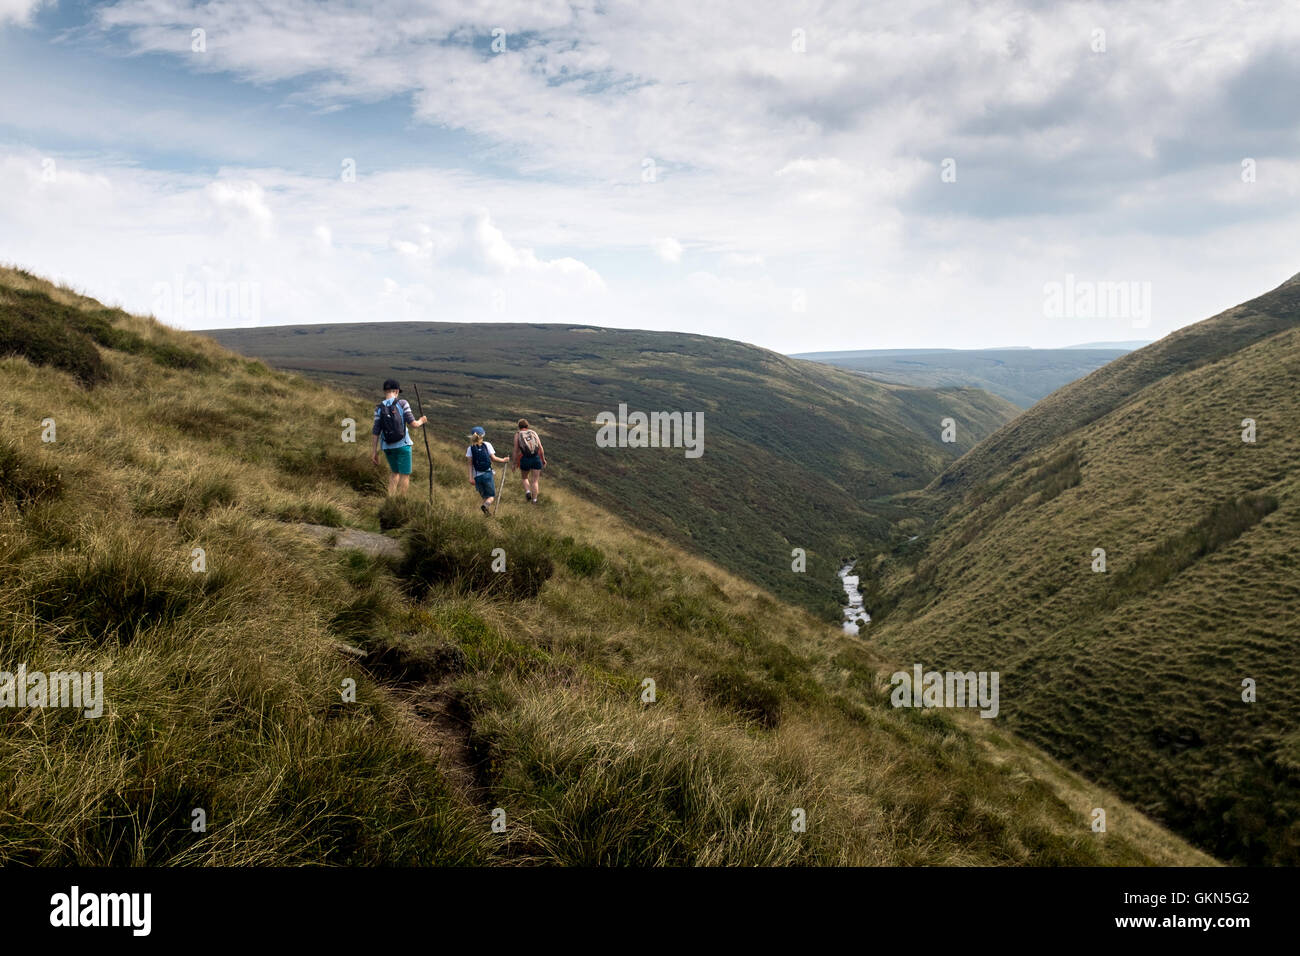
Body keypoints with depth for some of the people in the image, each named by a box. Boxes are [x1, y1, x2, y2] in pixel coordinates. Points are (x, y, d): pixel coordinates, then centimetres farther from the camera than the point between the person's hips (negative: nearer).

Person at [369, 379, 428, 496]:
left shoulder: (379, 408, -1)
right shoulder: (402, 403, -8)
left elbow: (375, 432, -3)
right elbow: (412, 423, -12)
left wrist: (374, 452, 1)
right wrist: (421, 421, 11)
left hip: (387, 447, 4)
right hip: (403, 445, -4)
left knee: (394, 472, 23)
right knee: (405, 475, 5)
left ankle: (390, 499, 12)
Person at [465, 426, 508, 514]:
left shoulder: (470, 448, 2)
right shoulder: (487, 445, -2)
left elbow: (470, 464, -1)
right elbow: (493, 458, -5)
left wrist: (471, 477, -3)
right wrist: (503, 460, 11)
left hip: (477, 476, 2)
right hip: (487, 474, -2)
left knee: (484, 496, 17)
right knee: (492, 496, 6)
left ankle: (488, 512, 2)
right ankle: (486, 505, -24)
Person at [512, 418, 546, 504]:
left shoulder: (517, 434, 3)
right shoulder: (534, 433, 9)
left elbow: (516, 450, -1)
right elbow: (541, 448, 4)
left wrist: (515, 463, 6)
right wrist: (543, 459, 15)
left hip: (525, 459, -1)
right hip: (536, 458, 1)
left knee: (525, 478, 23)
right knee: (535, 480, 10)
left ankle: (528, 492, 1)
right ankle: (534, 500, 5)